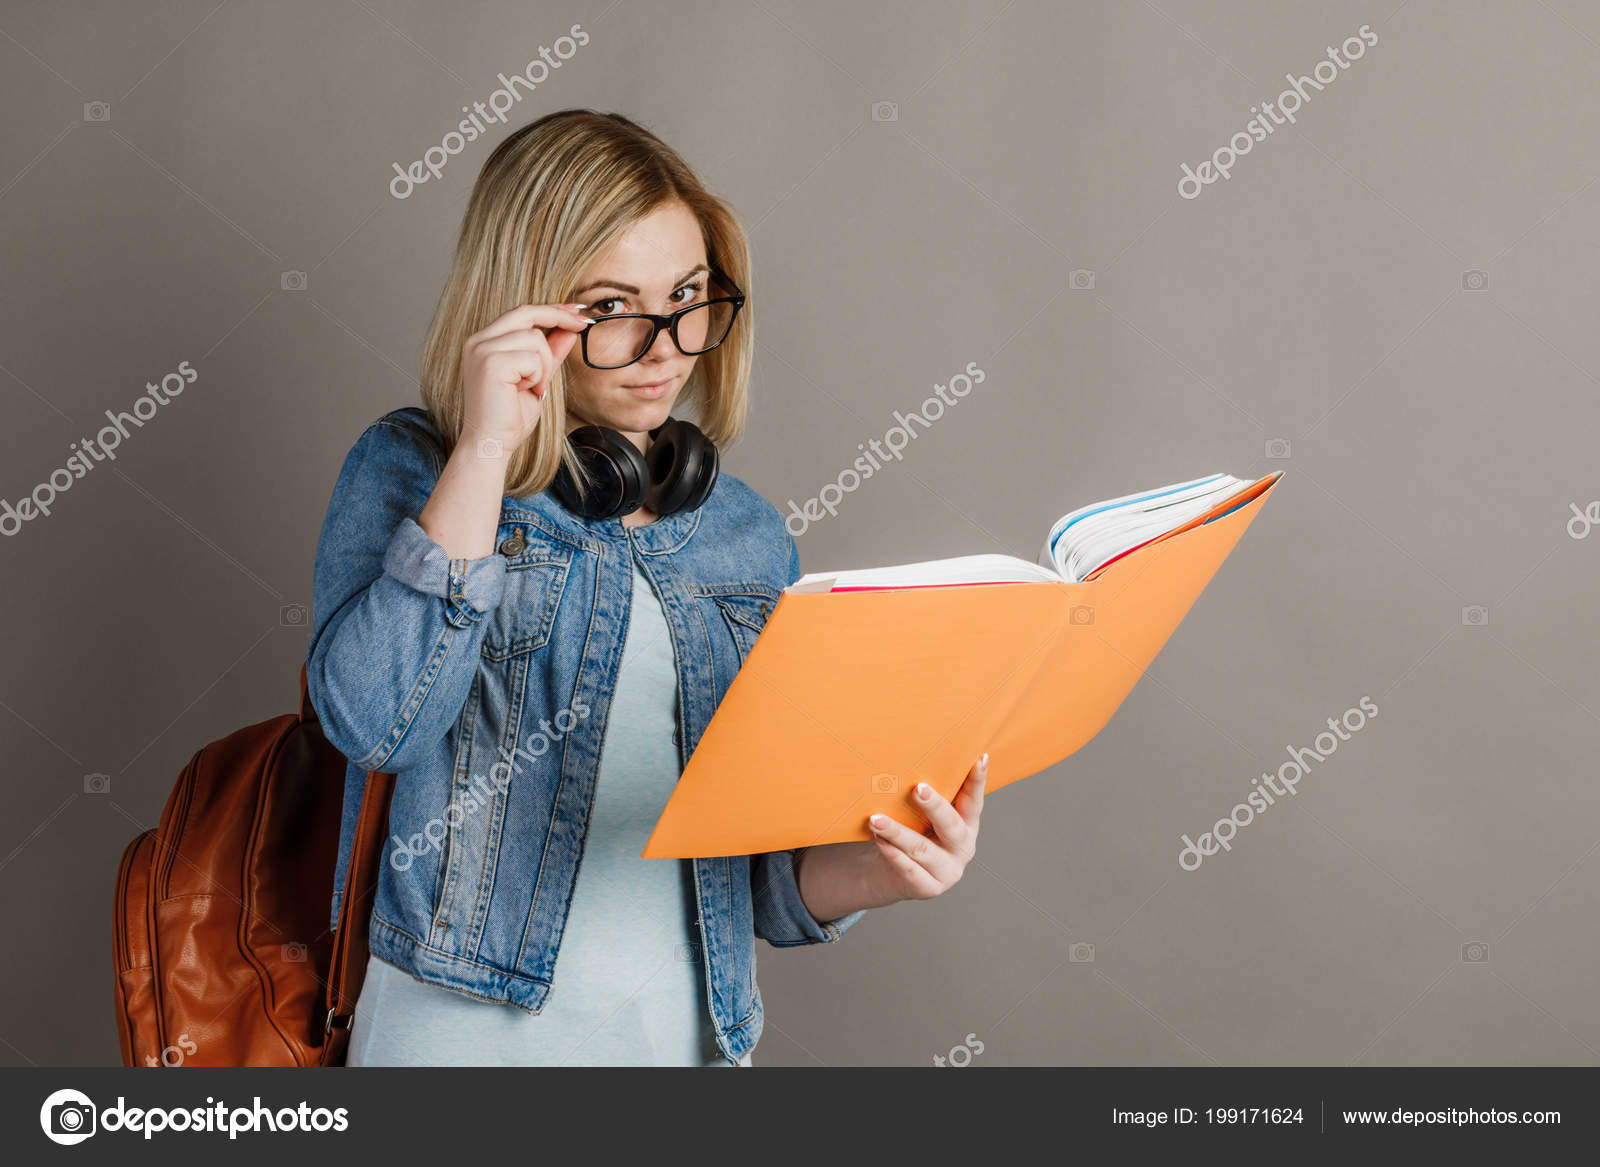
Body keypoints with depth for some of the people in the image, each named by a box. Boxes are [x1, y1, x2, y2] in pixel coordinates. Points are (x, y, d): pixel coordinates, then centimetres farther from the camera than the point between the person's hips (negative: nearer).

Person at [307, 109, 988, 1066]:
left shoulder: (752, 539, 13)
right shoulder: (411, 469, 6)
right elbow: (376, 721, -12)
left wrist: (884, 869, -6)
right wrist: (486, 450, -12)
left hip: (692, 1032, 3)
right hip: (466, 1027, -2)